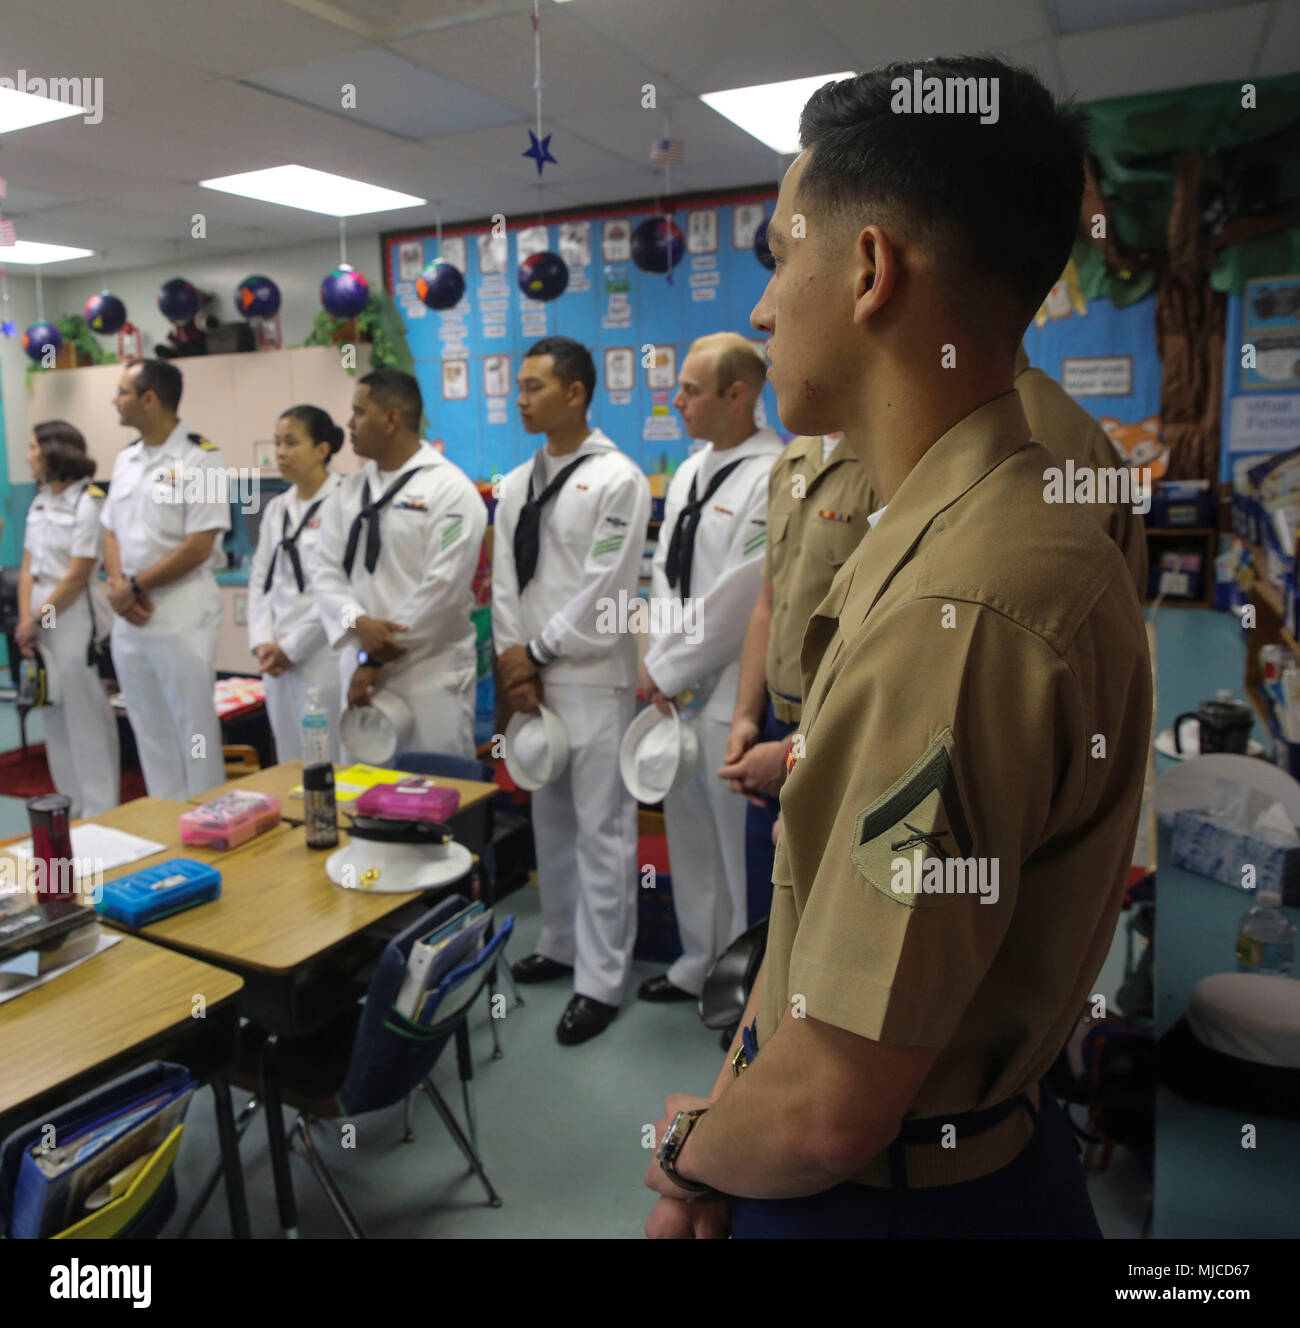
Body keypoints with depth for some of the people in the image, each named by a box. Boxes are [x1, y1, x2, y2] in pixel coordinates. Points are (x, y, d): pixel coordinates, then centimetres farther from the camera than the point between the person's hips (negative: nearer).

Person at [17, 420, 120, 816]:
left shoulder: (87, 503, -10)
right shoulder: (38, 504, 13)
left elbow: (77, 576, -12)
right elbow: (28, 568, 10)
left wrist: (40, 619, -8)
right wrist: (25, 619, -2)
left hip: (75, 616, -8)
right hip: (42, 613, 8)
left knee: (86, 715, -3)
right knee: (55, 714, 12)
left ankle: (99, 810, 7)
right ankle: (72, 803, 23)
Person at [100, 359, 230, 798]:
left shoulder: (199, 458, -10)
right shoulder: (126, 459, 13)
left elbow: (198, 547, -15)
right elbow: (110, 532, 14)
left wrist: (136, 586, -11)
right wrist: (117, 584, -4)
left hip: (181, 616, -7)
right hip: (128, 617, 7)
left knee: (194, 729, 1)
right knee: (149, 730, 14)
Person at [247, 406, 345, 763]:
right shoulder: (276, 508, 12)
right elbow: (260, 580, 12)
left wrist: (292, 647, -11)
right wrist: (262, 642, -1)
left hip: (324, 658, -6)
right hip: (278, 660, 6)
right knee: (289, 765, 13)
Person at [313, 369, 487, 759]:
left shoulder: (450, 490, -9)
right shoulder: (348, 491, 12)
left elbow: (442, 588, -15)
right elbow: (328, 571, 8)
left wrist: (377, 659, -12)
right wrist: (358, 622, -14)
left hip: (430, 674, -6)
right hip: (360, 667, 6)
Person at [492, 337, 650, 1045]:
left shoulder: (616, 479, -9)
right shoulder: (515, 485, 12)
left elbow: (604, 592, -14)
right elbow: (504, 578, 9)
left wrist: (539, 653, -9)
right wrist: (513, 658, -3)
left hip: (593, 680, -7)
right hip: (531, 678, 7)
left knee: (602, 831, 0)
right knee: (550, 821, 17)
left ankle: (600, 981, 11)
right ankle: (561, 944, 33)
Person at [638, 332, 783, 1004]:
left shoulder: (773, 477, -16)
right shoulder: (689, 471, 11)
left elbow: (739, 598, -19)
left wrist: (671, 671, -11)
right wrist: (659, 662, 2)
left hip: (734, 693, -8)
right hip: (680, 687, 8)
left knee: (741, 844, 4)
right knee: (689, 829, 19)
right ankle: (701, 963, 38)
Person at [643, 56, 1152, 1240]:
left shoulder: (961, 609, -31)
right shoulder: (940, 542, 0)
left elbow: (829, 1112, -27)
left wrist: (687, 1149, -7)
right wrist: (718, 1123, 4)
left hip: (890, 1194, -7)